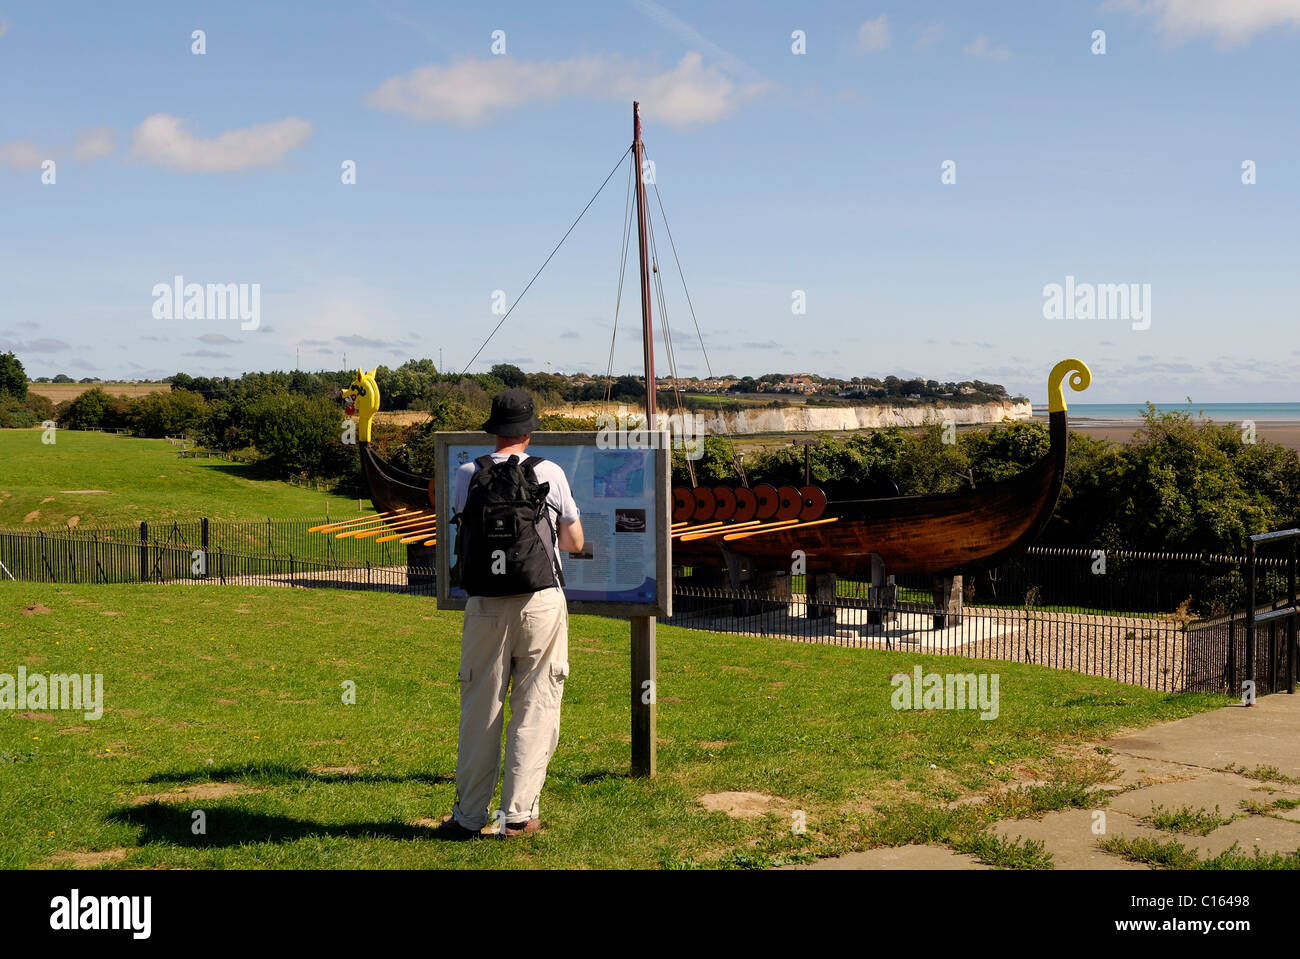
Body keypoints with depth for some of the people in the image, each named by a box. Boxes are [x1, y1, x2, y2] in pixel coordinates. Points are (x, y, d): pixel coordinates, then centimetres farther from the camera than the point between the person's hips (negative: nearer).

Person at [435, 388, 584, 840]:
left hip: (486, 606, 1)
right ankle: (519, 814, 7)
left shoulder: (468, 475, 1)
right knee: (535, 709, 6)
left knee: (479, 710, 8)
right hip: (542, 603, -1)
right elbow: (575, 542, 6)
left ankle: (468, 816, 14)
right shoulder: (550, 473, -2)